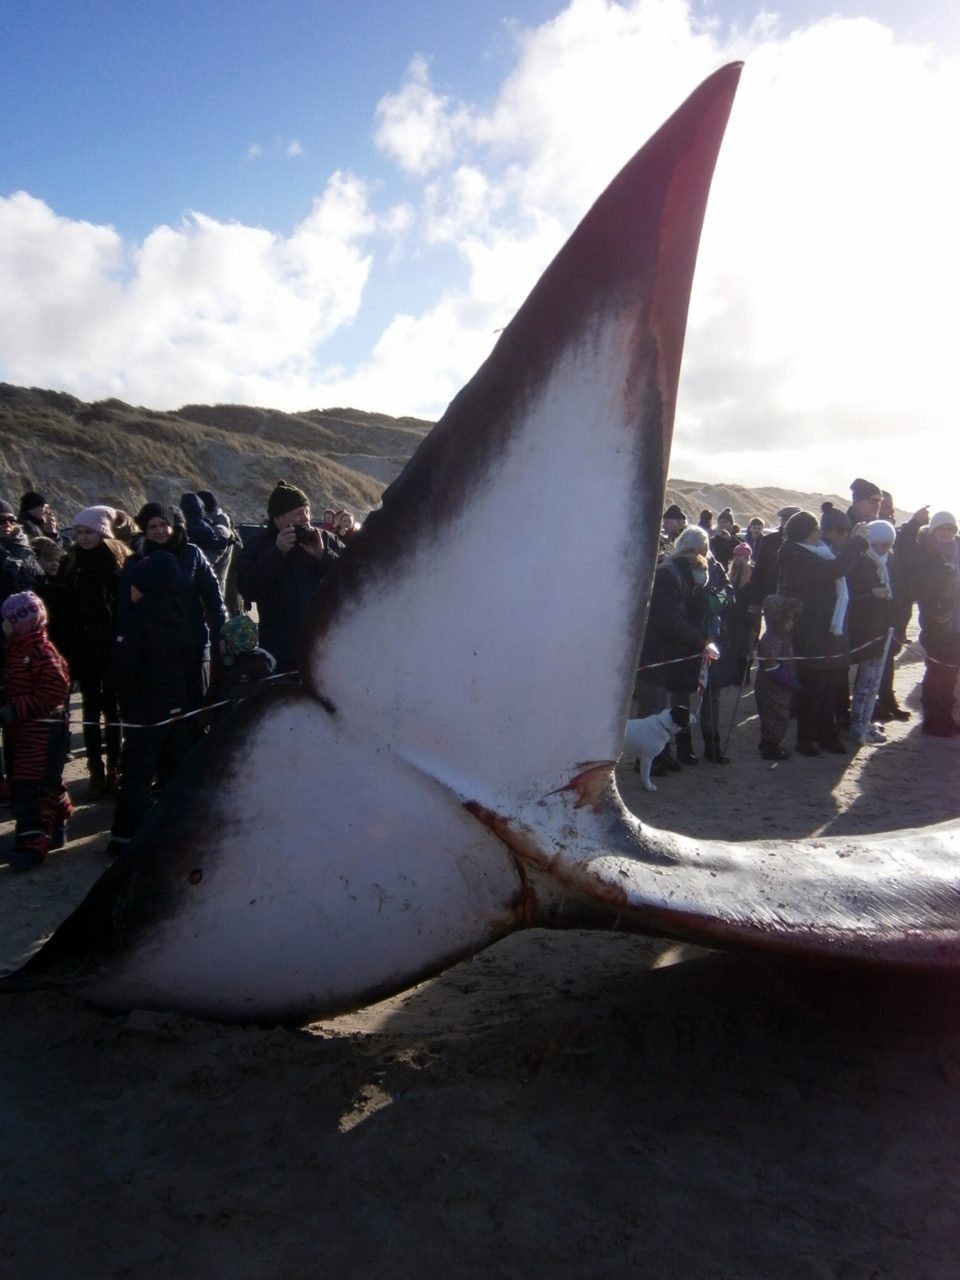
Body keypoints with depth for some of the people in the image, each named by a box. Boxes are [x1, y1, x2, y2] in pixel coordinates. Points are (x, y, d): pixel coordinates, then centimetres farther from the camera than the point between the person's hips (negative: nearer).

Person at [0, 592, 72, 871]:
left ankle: (32, 843, -8)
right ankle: (57, 827, 33)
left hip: (42, 729, -9)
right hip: (25, 728, 9)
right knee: (47, 783, 20)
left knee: (29, 787, -11)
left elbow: (56, 688, -25)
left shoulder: (41, 651, -16)